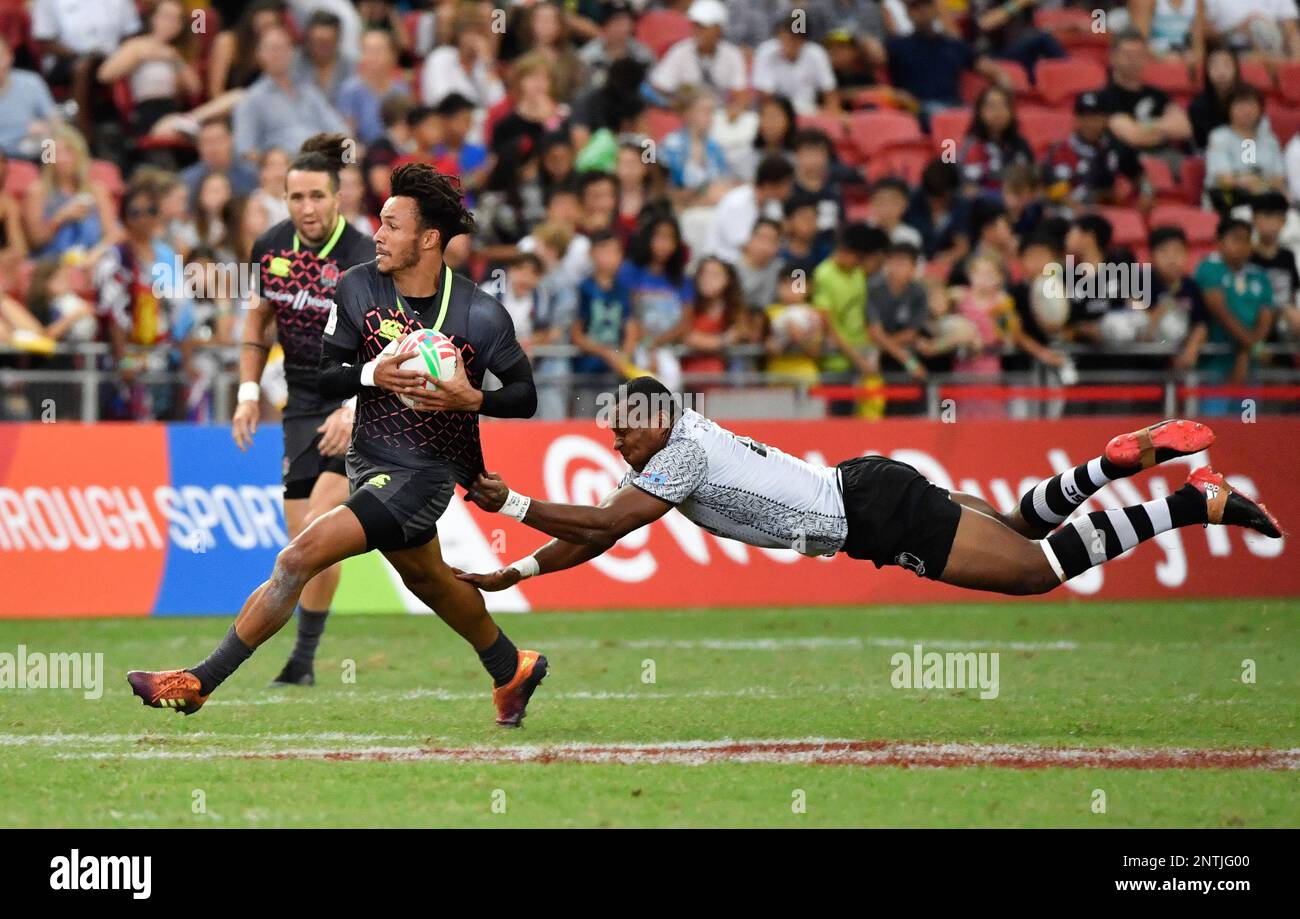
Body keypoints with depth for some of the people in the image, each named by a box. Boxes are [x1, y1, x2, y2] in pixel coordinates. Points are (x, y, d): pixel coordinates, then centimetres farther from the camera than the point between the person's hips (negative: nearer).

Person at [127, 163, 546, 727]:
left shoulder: (482, 315, -14)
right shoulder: (358, 289, -4)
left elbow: (525, 396, -3)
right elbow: (323, 378, -1)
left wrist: (471, 399, -22)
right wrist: (373, 375, -21)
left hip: (425, 472, -7)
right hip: (367, 461, 7)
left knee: (301, 556, -19)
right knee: (428, 579, 26)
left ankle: (200, 683, -11)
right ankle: (511, 670, 52)